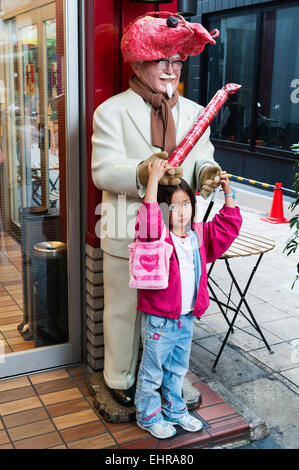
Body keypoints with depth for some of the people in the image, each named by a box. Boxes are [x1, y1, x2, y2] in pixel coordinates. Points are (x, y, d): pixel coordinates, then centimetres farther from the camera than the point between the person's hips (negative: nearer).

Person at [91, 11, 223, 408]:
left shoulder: (195, 112, 11)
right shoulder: (111, 112, -5)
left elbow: (201, 161, 10)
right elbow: (103, 170, -15)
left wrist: (206, 172, -16)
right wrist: (143, 172, -35)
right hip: (127, 234, -4)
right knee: (124, 309, 10)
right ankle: (119, 379, 32)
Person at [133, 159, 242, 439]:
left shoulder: (199, 234, 0)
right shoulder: (157, 236, -20)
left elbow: (228, 225, 9)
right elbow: (148, 221, -42)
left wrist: (227, 194, -1)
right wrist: (154, 179, -45)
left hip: (187, 318, 6)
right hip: (159, 319, -6)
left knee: (178, 368, 24)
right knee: (153, 370, 11)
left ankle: (174, 409, 45)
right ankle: (148, 415, 32)